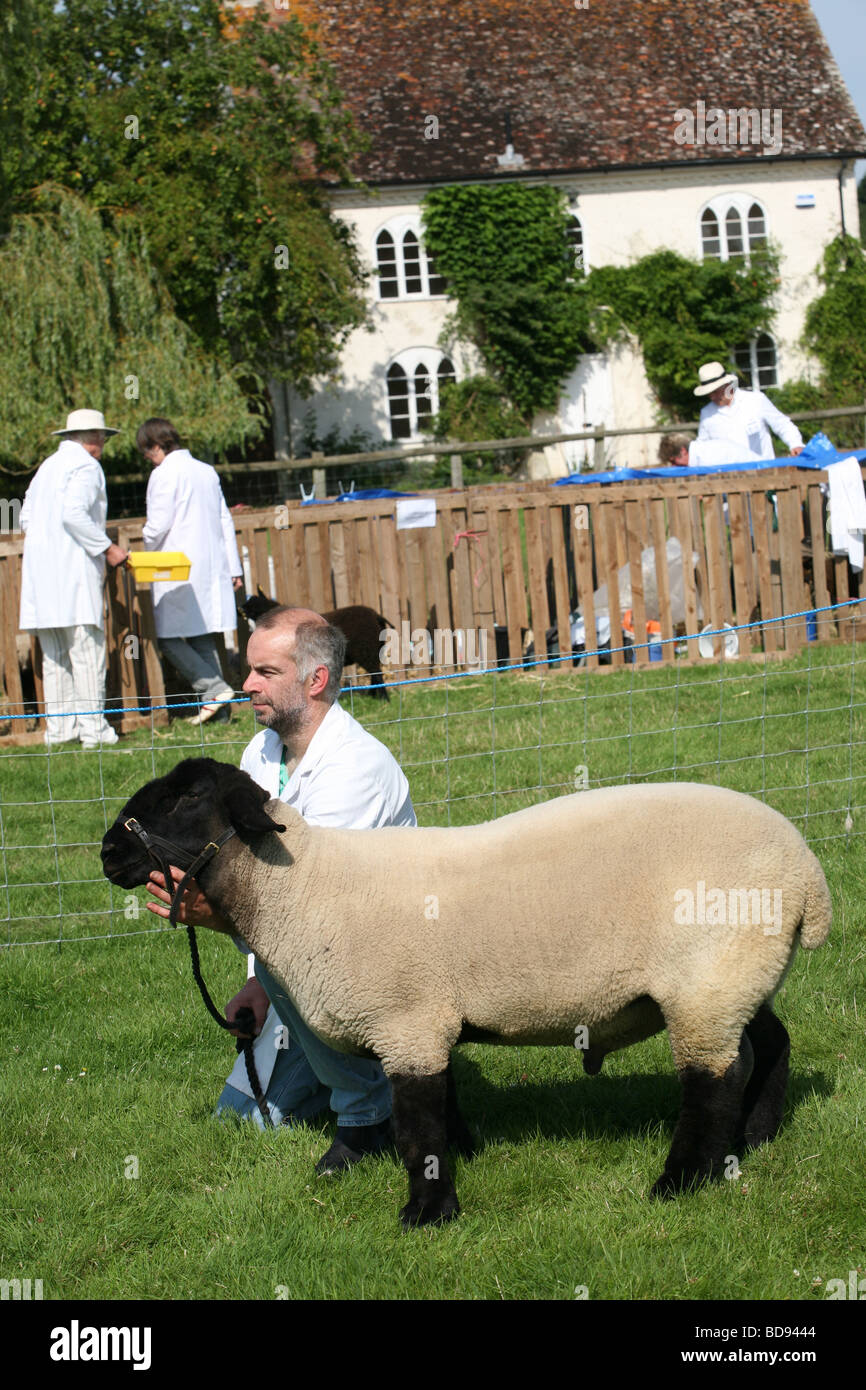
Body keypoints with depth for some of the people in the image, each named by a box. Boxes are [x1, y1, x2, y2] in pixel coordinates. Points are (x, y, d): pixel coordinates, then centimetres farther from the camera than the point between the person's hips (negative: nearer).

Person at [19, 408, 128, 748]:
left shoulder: (48, 465, 19)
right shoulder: (86, 466, -6)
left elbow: (26, 517, 18)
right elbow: (74, 513, -20)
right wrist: (107, 548, -12)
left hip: (40, 569, 8)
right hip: (72, 569, -8)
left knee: (55, 656, 9)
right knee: (87, 650, -7)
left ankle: (59, 727, 9)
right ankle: (93, 728, -9)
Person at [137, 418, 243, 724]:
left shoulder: (164, 474, -9)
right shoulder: (207, 471, 14)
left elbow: (158, 524, -14)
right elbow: (225, 521, 15)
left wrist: (148, 546, 8)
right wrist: (233, 569, 17)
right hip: (212, 567, 8)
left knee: (169, 639, -3)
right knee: (202, 638, 9)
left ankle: (214, 688, -16)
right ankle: (219, 708, 3)